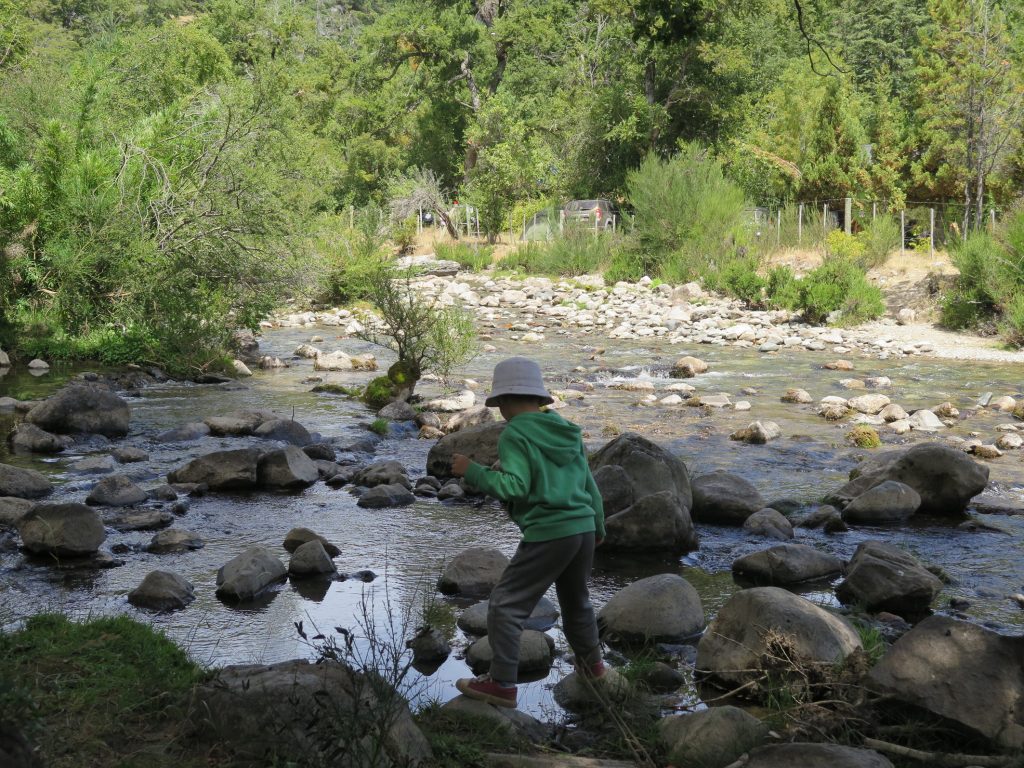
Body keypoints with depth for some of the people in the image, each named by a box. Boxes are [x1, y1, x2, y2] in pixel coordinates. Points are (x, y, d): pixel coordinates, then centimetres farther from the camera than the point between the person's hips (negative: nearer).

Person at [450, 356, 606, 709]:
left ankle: (502, 684, -1)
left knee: (506, 606, 1)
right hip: (583, 530, 8)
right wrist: (597, 526, 31)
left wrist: (472, 471, -9)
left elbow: (514, 486, -19)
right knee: (576, 600, 28)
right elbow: (589, 483, 18)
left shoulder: (515, 434, -9)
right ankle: (592, 663, 42)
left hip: (547, 535, -8)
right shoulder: (567, 431, 12)